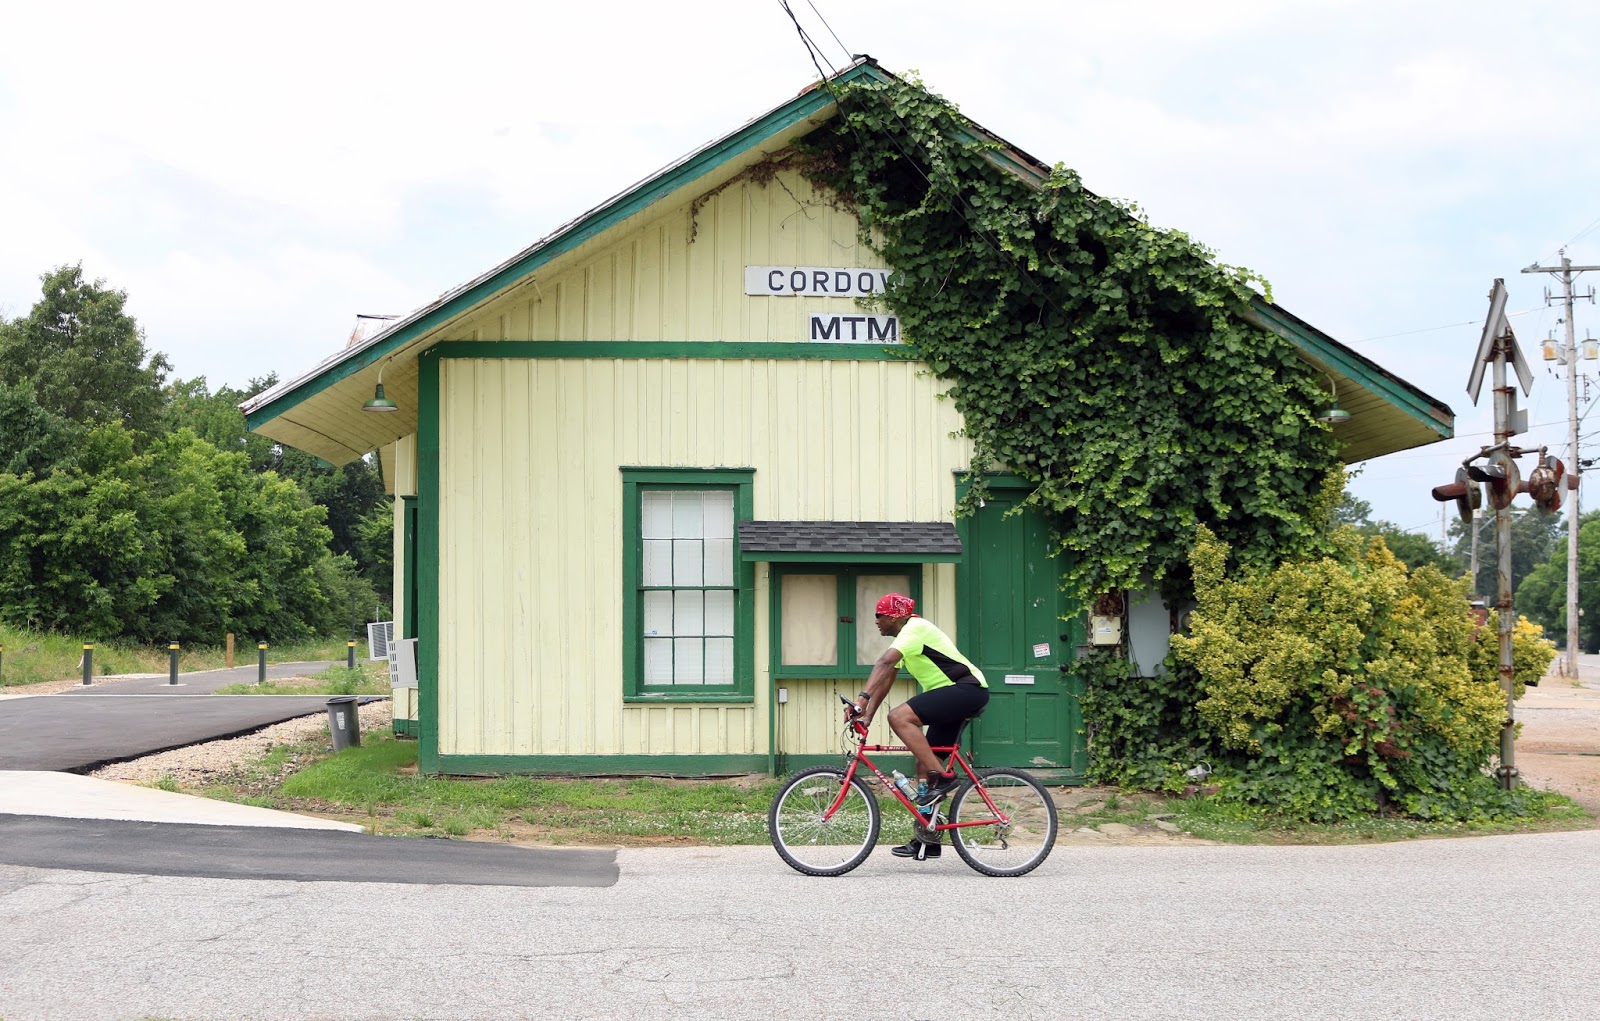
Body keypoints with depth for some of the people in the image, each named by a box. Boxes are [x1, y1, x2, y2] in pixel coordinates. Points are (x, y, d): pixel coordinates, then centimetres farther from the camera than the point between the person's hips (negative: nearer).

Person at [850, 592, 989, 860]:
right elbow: (886, 680, 19)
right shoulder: (906, 637, 20)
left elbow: (885, 662, -26)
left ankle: (942, 777, -21)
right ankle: (927, 840, 12)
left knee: (899, 716, -24)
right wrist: (867, 715, 8)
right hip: (954, 697, 11)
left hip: (968, 688, -11)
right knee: (924, 765, 9)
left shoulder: (916, 628, -11)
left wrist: (863, 697, -35)